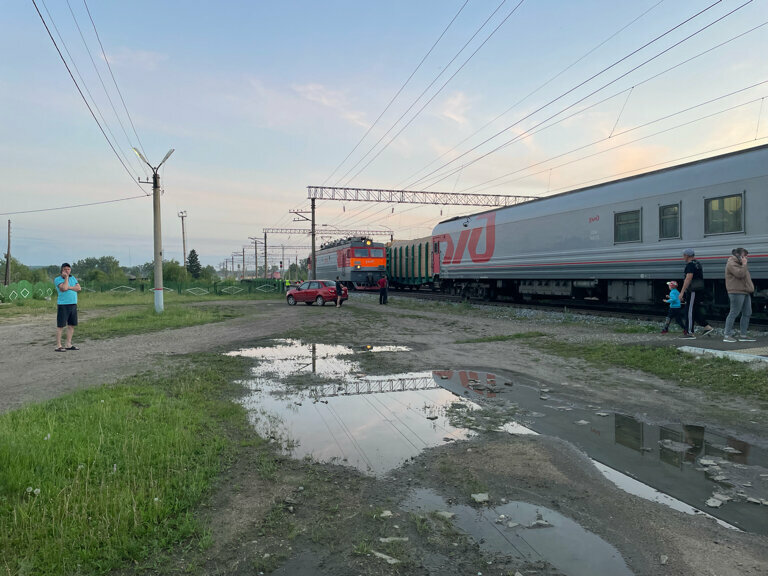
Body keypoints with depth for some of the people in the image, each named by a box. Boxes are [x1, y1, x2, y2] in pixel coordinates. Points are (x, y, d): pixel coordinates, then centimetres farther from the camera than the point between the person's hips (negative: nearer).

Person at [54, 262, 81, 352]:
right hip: (63, 305, -6)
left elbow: (78, 288, 1)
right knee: (60, 326, -4)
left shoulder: (73, 278, 14)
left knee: (71, 325, 8)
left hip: (73, 304, 6)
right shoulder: (57, 279, -2)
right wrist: (66, 277, -11)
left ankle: (68, 344, 16)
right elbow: (64, 288, -19)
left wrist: (69, 287, -12)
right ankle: (58, 346, -1)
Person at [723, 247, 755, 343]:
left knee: (747, 313, 9)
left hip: (745, 292, 11)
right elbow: (740, 274, -23)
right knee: (734, 313, -10)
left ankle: (743, 335, 14)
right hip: (737, 292, -11)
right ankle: (726, 335, -6)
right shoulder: (731, 264, -10)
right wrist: (744, 264, -12)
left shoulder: (739, 263, 22)